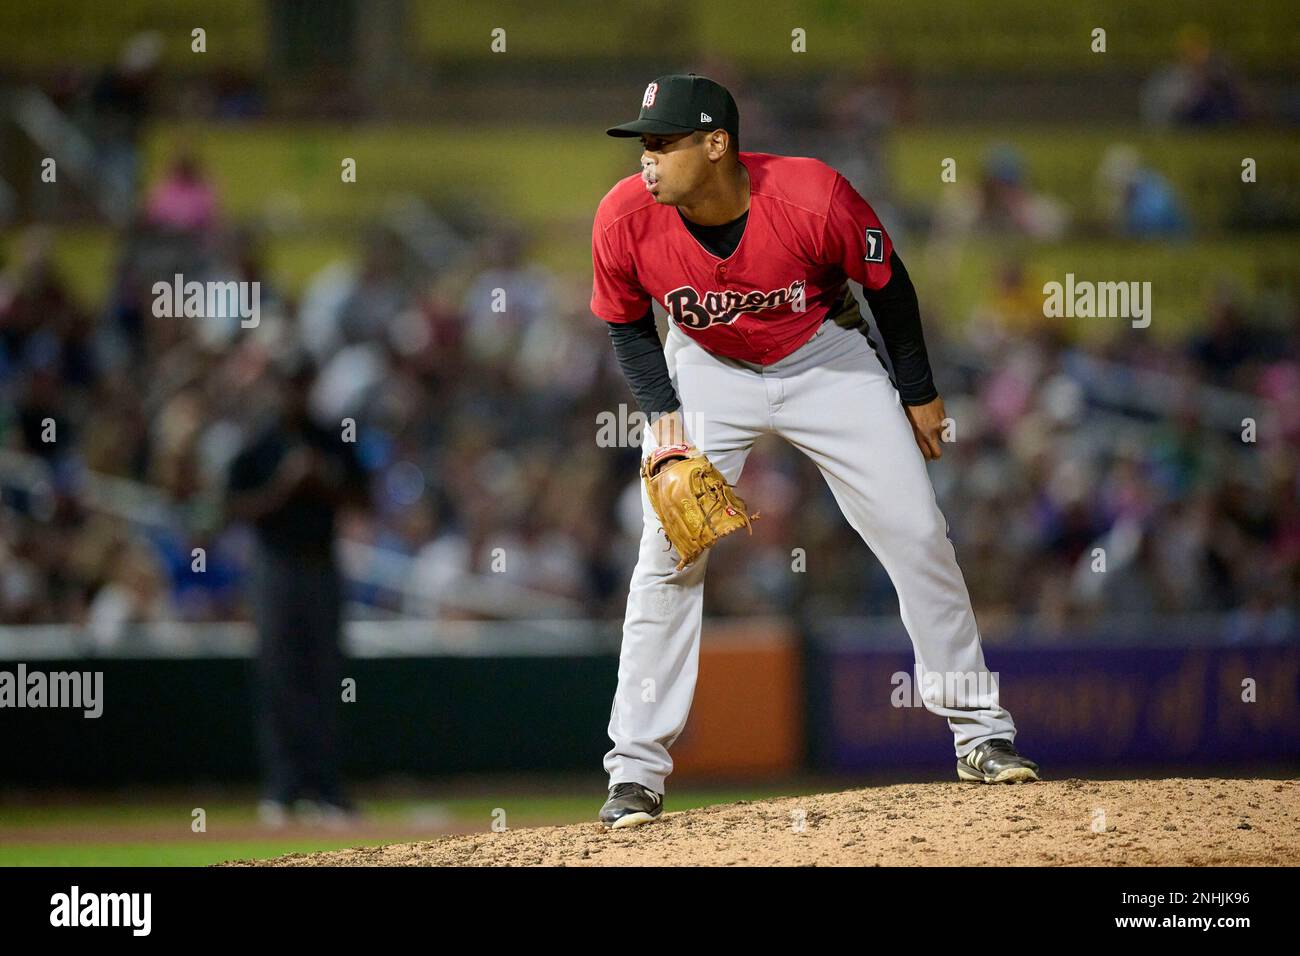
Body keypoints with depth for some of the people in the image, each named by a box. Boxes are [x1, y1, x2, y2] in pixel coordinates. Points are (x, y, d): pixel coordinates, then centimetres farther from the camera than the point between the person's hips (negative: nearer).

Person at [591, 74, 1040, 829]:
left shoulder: (813, 197, -31)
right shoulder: (627, 218, -24)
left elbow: (888, 283, -12)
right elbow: (628, 324, -3)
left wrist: (918, 393, -3)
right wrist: (662, 412, -17)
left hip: (825, 361, -1)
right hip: (706, 373, 1)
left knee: (917, 534, -3)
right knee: (668, 556, -9)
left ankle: (980, 734, 10)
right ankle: (636, 771, -3)